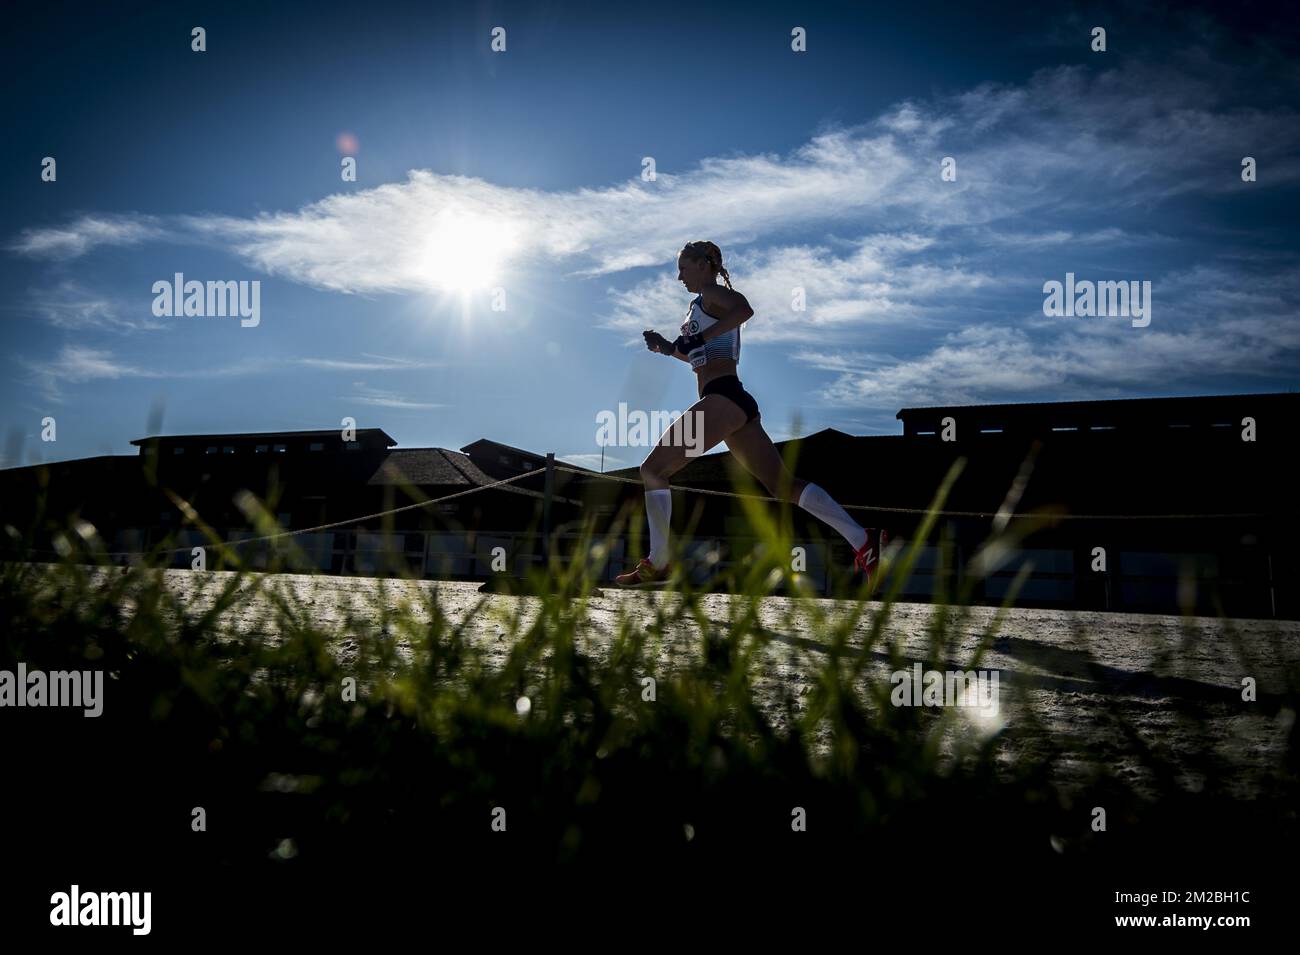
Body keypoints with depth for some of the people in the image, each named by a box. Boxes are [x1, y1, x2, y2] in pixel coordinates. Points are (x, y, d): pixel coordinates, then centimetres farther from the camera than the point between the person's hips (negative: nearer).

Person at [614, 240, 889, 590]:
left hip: (722, 398, -10)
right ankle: (863, 541, -7)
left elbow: (744, 309, -23)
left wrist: (700, 338, -21)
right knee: (784, 485, 2)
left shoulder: (710, 294, 1)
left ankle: (658, 563, -5)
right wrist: (668, 348, 28)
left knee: (652, 469, -5)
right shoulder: (706, 305, 28)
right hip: (738, 402, 10)